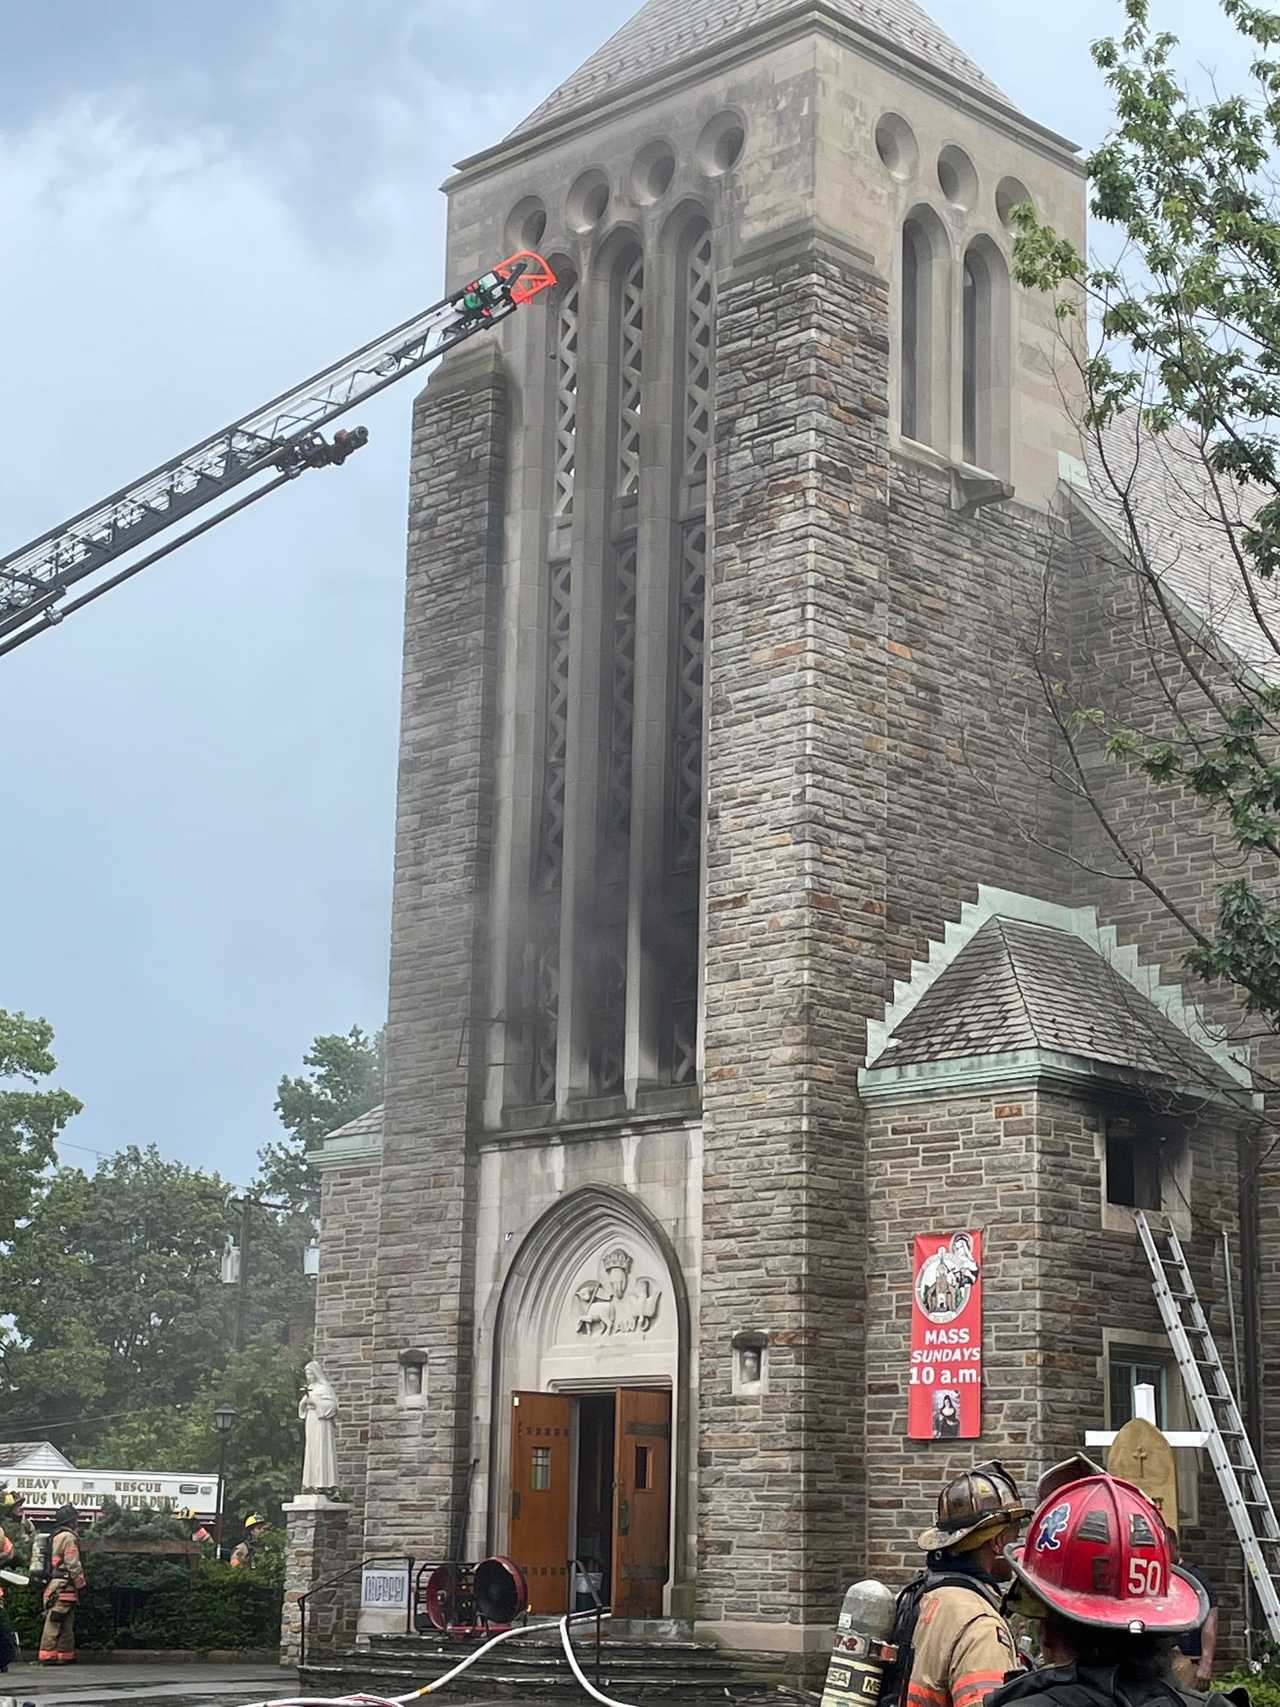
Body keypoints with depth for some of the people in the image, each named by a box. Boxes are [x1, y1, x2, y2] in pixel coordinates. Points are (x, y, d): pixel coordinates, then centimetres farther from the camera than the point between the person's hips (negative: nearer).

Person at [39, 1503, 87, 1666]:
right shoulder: (69, 1537, -10)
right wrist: (82, 1584, -7)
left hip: (55, 1585, 10)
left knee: (67, 1624, 12)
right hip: (64, 1586, -10)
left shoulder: (57, 1536, 21)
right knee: (54, 1622, -11)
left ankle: (66, 1656, 13)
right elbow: (73, 1565, -15)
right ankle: (48, 1655, -13)